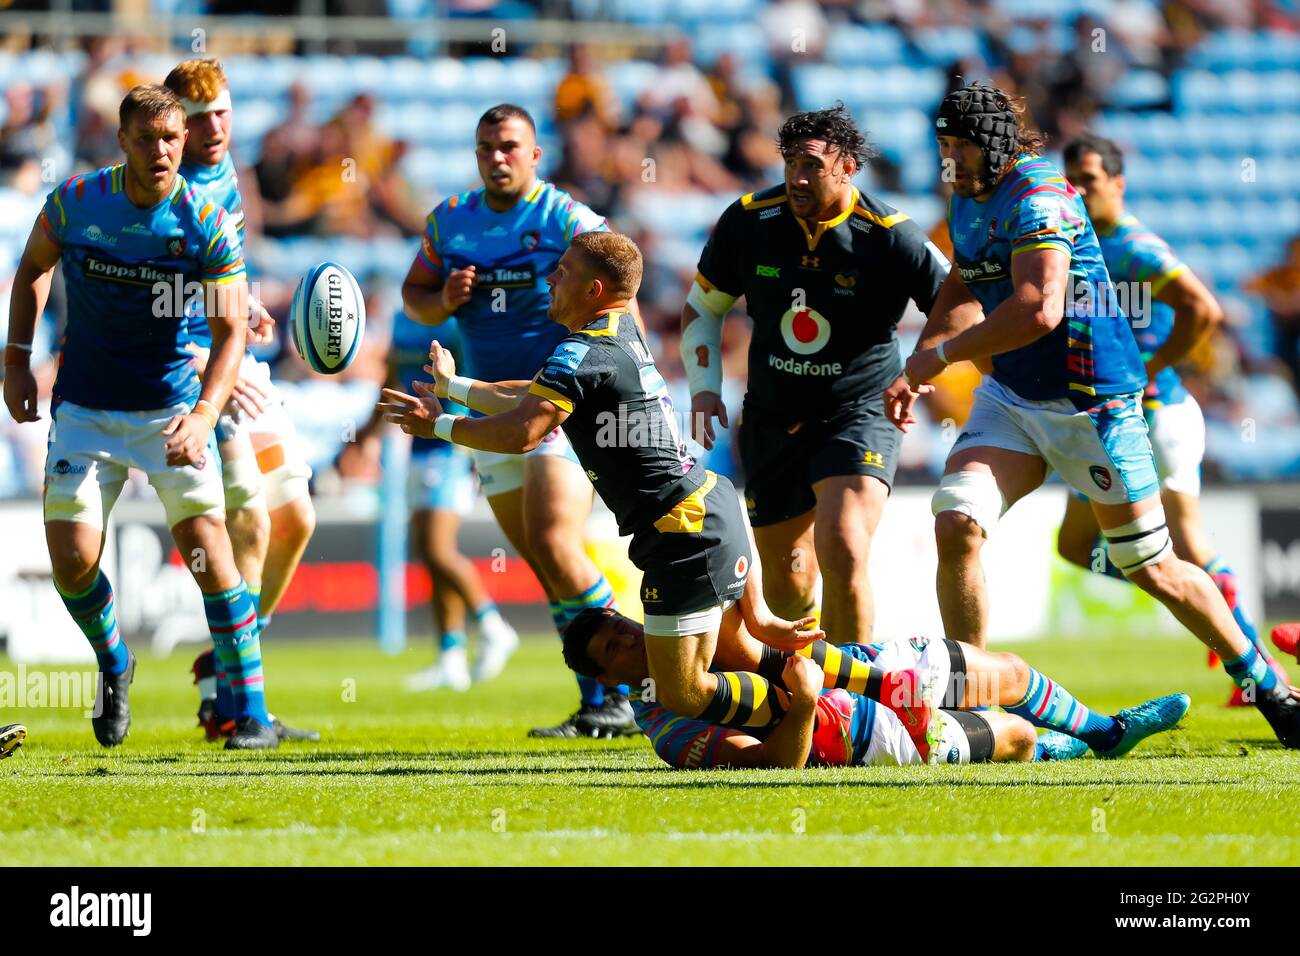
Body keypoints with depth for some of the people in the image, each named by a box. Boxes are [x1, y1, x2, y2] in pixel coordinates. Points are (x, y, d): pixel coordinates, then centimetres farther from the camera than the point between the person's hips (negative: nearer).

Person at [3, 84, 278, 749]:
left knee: (207, 551, -11)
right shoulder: (75, 201, -8)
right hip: (83, 411, 1)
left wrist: (204, 414, -27)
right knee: (72, 561, -7)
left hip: (171, 407, -1)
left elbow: (230, 331, -12)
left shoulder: (207, 224, -13)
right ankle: (113, 664, 24)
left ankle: (251, 714, -2)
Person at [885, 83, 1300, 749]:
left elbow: (1040, 309, -34)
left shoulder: (1037, 199, -21)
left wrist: (940, 354, -24)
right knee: (957, 523, -17)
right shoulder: (966, 201, 8)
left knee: (1151, 567, 1)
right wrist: (916, 366, 14)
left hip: (1091, 401, -7)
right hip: (1009, 397, 7)